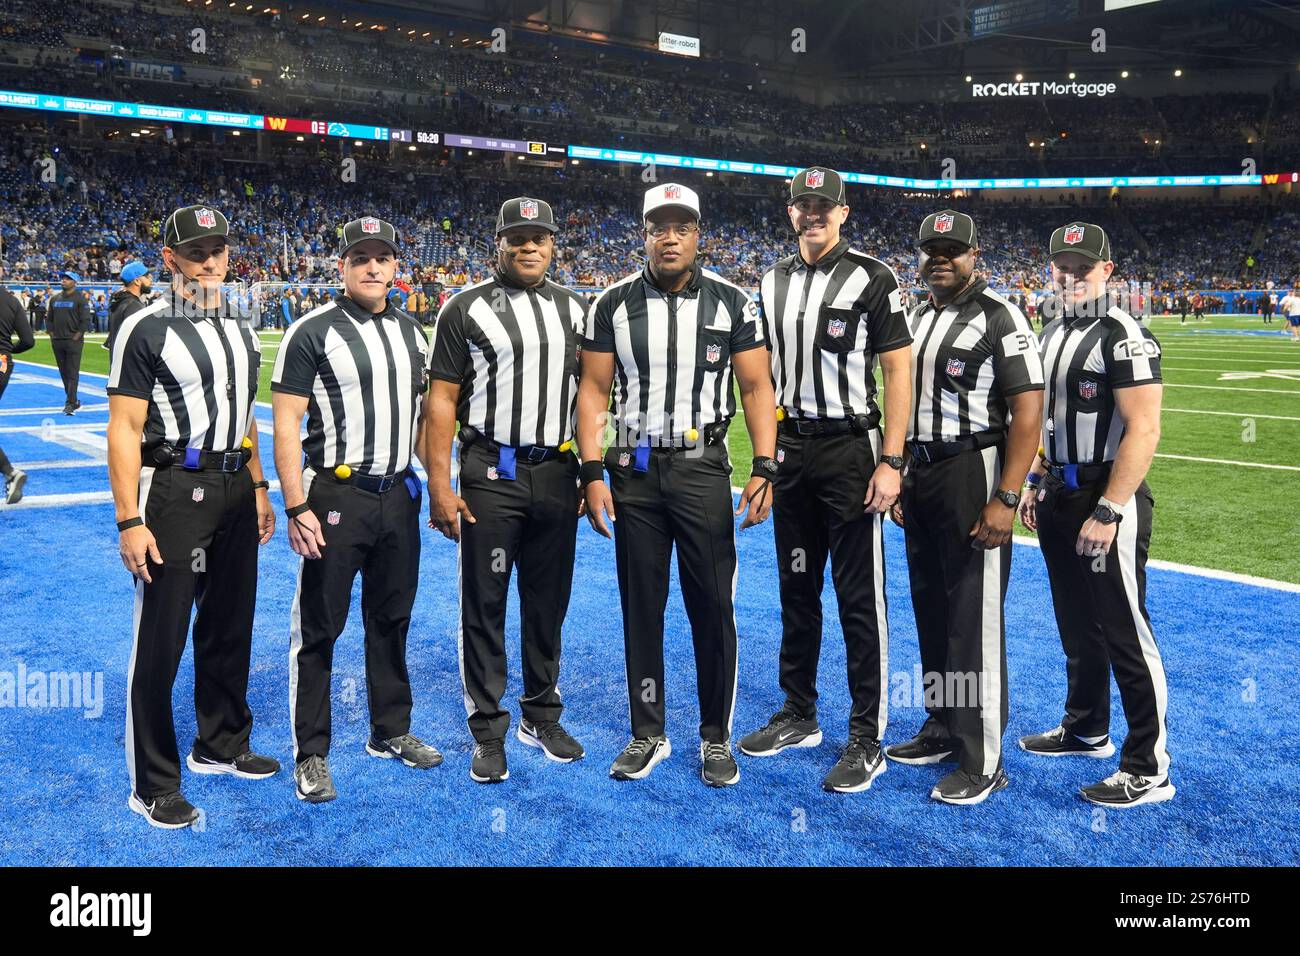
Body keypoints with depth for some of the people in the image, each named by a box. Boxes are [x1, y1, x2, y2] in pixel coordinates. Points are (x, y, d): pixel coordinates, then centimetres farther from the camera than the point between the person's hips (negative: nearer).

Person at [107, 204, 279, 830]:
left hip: (234, 489, 7)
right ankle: (153, 786, 13)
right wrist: (129, 522, -17)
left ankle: (221, 746, 36)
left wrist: (258, 489, 17)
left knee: (230, 625, 17)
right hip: (172, 491, -7)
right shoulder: (146, 330, -10)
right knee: (160, 641, 0)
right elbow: (125, 430, -13)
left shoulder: (239, 331, 13)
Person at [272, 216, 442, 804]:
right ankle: (311, 755, 16)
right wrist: (296, 508, -15)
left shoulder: (412, 334, 11)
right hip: (335, 496, -5)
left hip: (399, 496, 6)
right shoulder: (312, 333, -8)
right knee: (319, 628, 3)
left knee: (392, 619, 16)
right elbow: (287, 425, -10)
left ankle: (390, 731, 32)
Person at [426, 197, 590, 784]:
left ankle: (541, 717, 28)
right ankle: (489, 731, 17)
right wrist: (440, 485, -10)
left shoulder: (575, 309, 11)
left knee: (549, 601, 13)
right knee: (484, 605, 3)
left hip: (557, 474, 4)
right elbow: (443, 400, -4)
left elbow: (588, 394, 14)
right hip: (491, 475, -3)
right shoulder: (465, 308, -2)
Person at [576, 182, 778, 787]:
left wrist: (765, 468, -8)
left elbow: (756, 387, 1)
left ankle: (716, 736, 19)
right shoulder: (613, 304, 2)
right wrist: (592, 474, -6)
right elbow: (594, 391, 2)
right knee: (641, 607, 9)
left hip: (703, 468, -1)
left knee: (713, 607, 2)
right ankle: (648, 734, 24)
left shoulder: (731, 302, 0)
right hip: (633, 471, 1)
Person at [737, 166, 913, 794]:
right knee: (797, 589, 14)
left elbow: (897, 372, -9)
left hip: (851, 448, -6)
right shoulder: (773, 282, 11)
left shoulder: (871, 278, -6)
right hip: (790, 448, 6)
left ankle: (867, 740, 9)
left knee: (860, 598, -1)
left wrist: (891, 461, -15)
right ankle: (798, 716, 28)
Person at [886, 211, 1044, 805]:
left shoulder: (999, 317, -9)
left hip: (973, 473, -8)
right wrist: (897, 478, 16)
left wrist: (1006, 498, -21)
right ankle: (943, 730, 31)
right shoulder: (916, 319, 14)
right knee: (931, 610, 15)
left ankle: (983, 761, 8)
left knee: (975, 620, -4)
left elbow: (1028, 410, -15)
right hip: (920, 472, 8)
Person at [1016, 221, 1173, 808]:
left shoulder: (1124, 337, -14)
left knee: (1125, 634, -2)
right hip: (1059, 497, 9)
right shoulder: (1053, 336, 12)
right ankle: (1086, 730, 36)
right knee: (1077, 627, 19)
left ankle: (1148, 770, 8)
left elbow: (1143, 430, -20)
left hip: (1107, 501, -8)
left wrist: (1107, 512, -23)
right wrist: (1036, 483, 16)